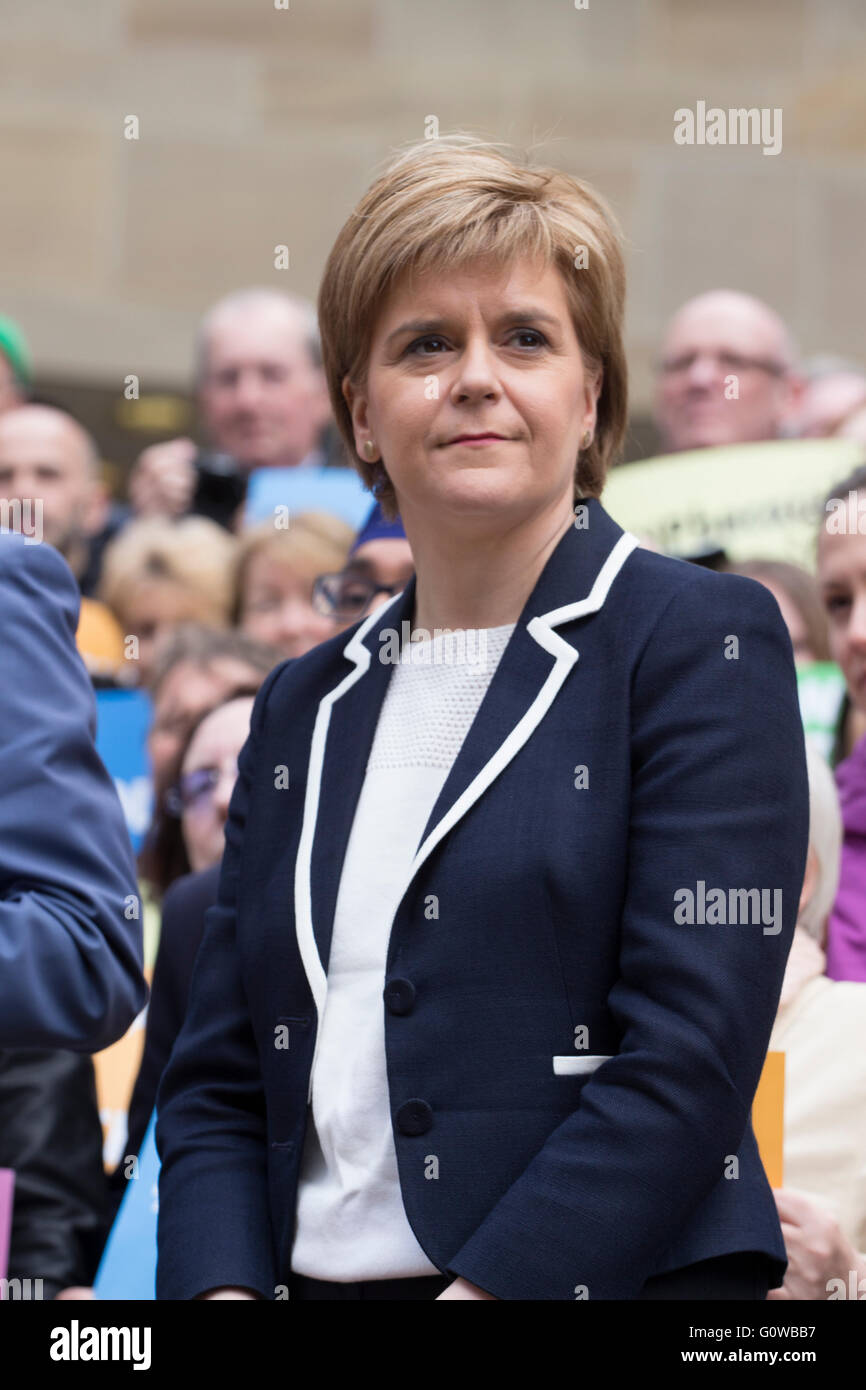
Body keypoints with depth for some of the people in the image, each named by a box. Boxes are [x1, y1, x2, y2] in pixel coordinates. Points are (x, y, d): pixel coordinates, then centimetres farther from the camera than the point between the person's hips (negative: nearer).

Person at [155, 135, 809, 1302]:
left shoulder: (704, 639, -3)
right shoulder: (304, 707, 14)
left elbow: (690, 1054, -13)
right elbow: (215, 1082, 11)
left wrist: (488, 1287, -20)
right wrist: (221, 1289, -8)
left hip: (607, 1283, -5)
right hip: (315, 1278, 5)